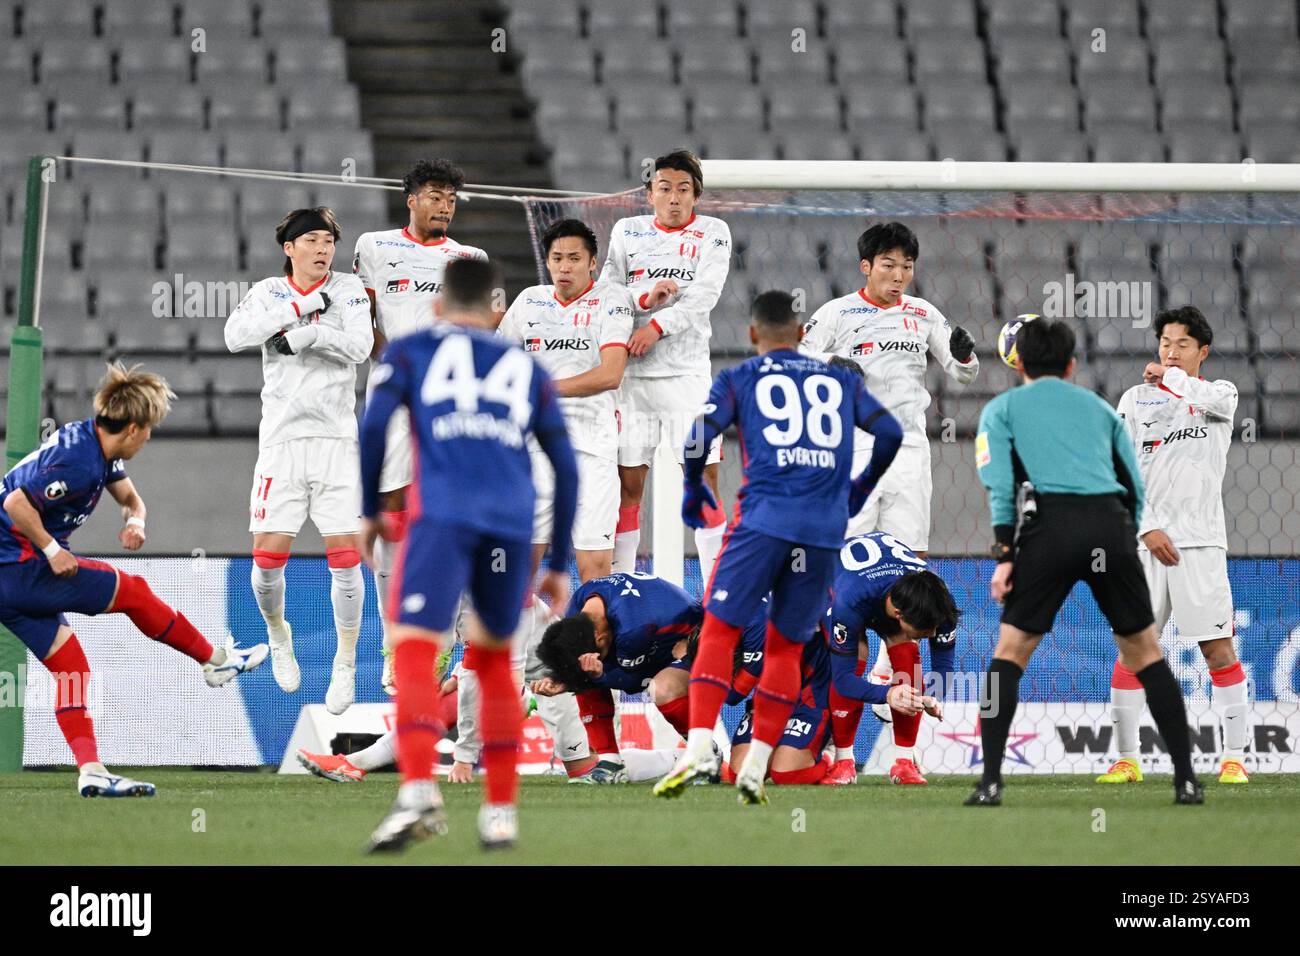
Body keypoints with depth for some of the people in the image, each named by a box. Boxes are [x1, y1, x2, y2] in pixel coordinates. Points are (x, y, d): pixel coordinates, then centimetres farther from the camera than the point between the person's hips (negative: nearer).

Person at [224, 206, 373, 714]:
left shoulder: (348, 289, 4)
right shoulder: (269, 292, 5)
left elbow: (361, 346, -10)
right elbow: (236, 335, -14)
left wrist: (309, 334, -20)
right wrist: (301, 308, -17)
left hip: (336, 438, 0)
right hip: (282, 439, 0)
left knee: (345, 555, -6)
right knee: (268, 557, -4)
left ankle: (345, 665, 6)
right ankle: (278, 635, 25)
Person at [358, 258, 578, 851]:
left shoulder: (411, 352, 18)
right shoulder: (526, 369, 25)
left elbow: (374, 425, 1)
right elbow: (566, 468, 20)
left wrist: (368, 512, 11)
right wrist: (559, 564, 24)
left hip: (443, 517, -3)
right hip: (513, 525, 3)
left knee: (413, 651, -10)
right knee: (493, 658, 20)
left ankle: (418, 791, -33)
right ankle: (500, 813, 19)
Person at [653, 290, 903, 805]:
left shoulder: (738, 380, 11)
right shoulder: (840, 381, 20)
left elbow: (699, 437, -3)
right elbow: (890, 433, 13)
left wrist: (693, 489, 15)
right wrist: (859, 489, 28)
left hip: (764, 517, -3)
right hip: (825, 527, 3)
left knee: (719, 631, -1)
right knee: (786, 647, 10)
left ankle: (699, 748, -17)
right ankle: (755, 769, 6)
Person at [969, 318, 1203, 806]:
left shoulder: (1001, 409, 18)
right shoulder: (1099, 408, 27)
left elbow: (1000, 483, 3)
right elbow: (1134, 486, 20)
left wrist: (1004, 556, 0)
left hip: (1052, 523, -2)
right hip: (1112, 523, 2)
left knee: (1010, 651, 7)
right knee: (1144, 651, 13)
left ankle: (991, 781, -5)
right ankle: (1186, 779, 8)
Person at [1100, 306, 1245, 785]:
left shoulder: (1221, 392, 10)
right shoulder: (1135, 399, 11)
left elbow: (1212, 400, -17)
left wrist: (1169, 376, -1)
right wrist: (1146, 529, -6)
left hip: (1201, 543, -1)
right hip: (1146, 542, 1)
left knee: (1219, 648, -5)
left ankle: (1234, 758, 0)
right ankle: (1127, 759, 3)